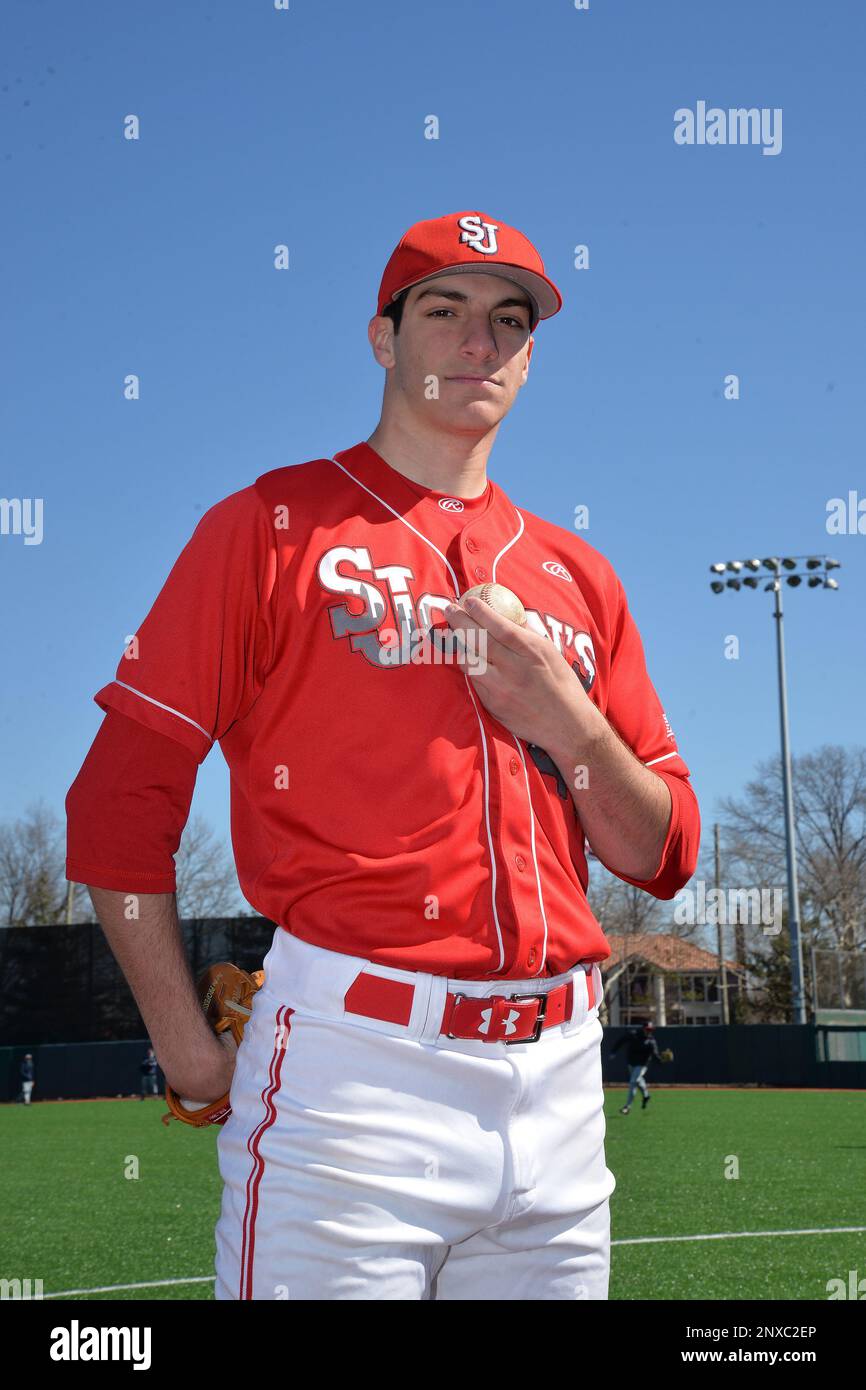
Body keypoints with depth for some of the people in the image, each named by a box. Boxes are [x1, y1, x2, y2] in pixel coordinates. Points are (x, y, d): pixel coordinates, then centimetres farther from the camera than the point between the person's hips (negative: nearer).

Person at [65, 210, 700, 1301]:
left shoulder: (574, 573, 16)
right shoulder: (269, 526, 3)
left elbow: (665, 860, 14)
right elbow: (118, 800, -2)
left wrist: (570, 727, -3)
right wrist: (189, 1049, -6)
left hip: (558, 1080, 5)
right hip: (351, 1066, -4)